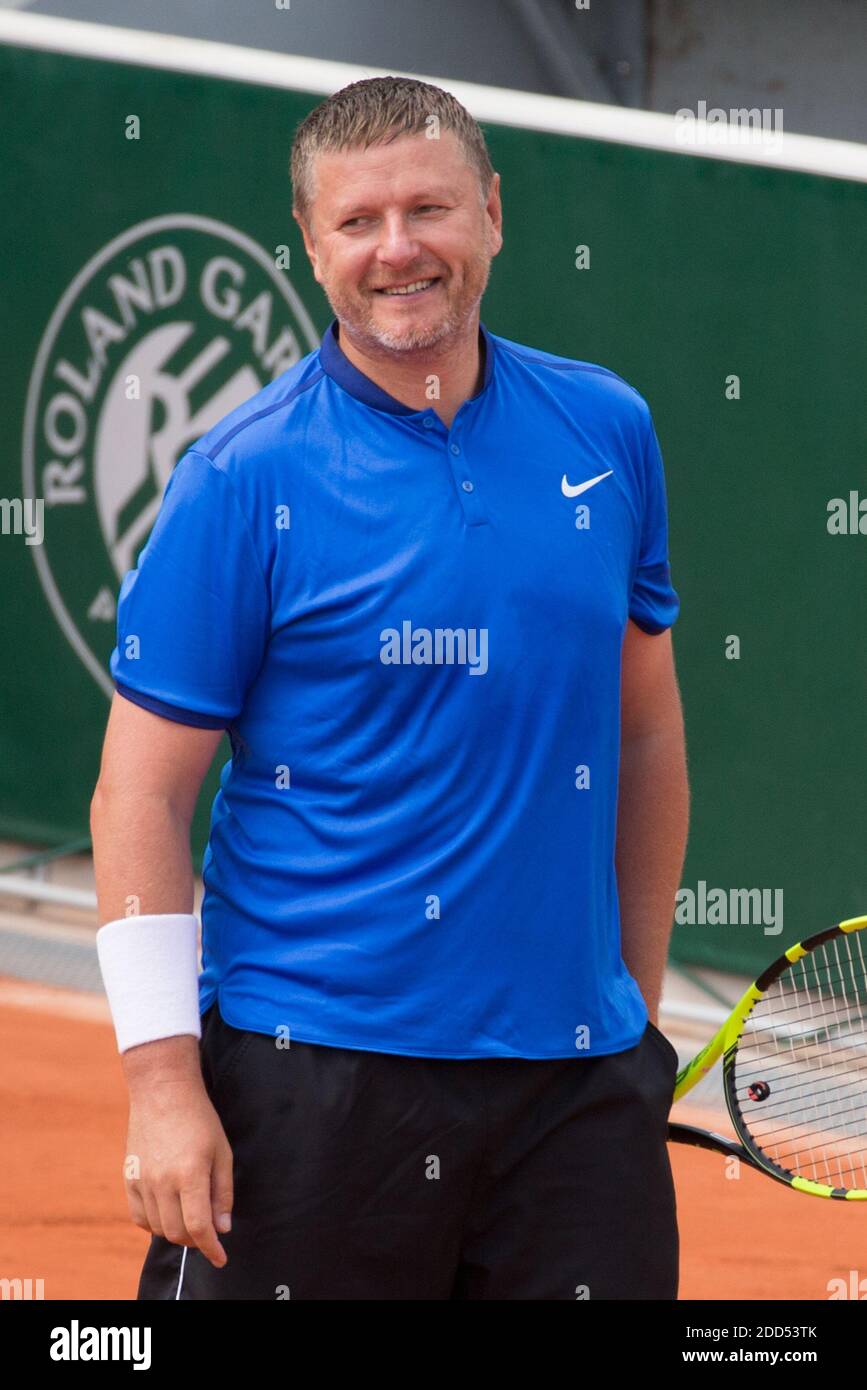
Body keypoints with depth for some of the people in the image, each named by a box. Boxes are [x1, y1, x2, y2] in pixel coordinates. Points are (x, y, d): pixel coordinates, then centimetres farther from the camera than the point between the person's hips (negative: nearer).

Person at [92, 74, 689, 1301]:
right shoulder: (244, 479, -5)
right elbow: (142, 796, -6)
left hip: (573, 1068, 4)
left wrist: (639, 1003, 15)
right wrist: (162, 1076, -13)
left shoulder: (607, 431, 7)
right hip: (312, 1080, -3)